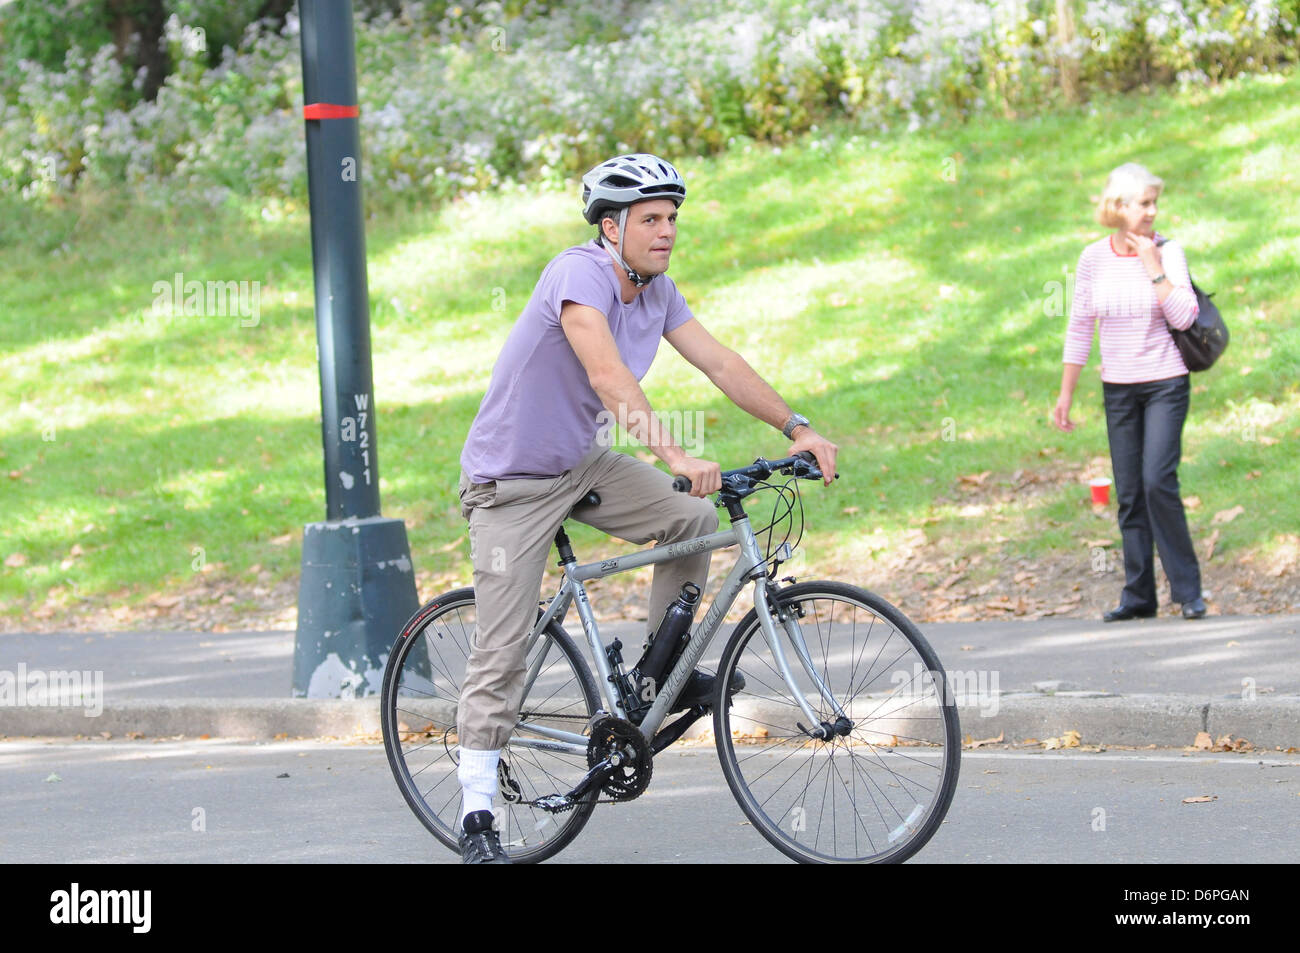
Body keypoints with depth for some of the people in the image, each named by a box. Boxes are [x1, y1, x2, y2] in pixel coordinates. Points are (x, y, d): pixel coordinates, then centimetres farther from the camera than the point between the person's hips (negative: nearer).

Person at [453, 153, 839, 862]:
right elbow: (609, 376, -39)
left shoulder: (657, 291, -2)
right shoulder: (581, 273, -26)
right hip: (511, 482, -7)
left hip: (582, 462, 7)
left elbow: (721, 364, -1)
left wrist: (797, 429, -10)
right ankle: (477, 817, 1)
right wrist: (674, 455, -49)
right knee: (501, 651, -7)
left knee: (694, 519, -14)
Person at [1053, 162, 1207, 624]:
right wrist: (1066, 394, 8)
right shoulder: (1093, 258, 0)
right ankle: (1139, 596, 12)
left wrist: (1153, 267, -19)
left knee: (1158, 481, -16)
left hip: (1165, 383, -3)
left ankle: (1187, 587, -5)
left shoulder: (1167, 251, -6)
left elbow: (1184, 318, -17)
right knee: (1128, 493, 4)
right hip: (1119, 389, 3)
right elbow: (1079, 327, 7)